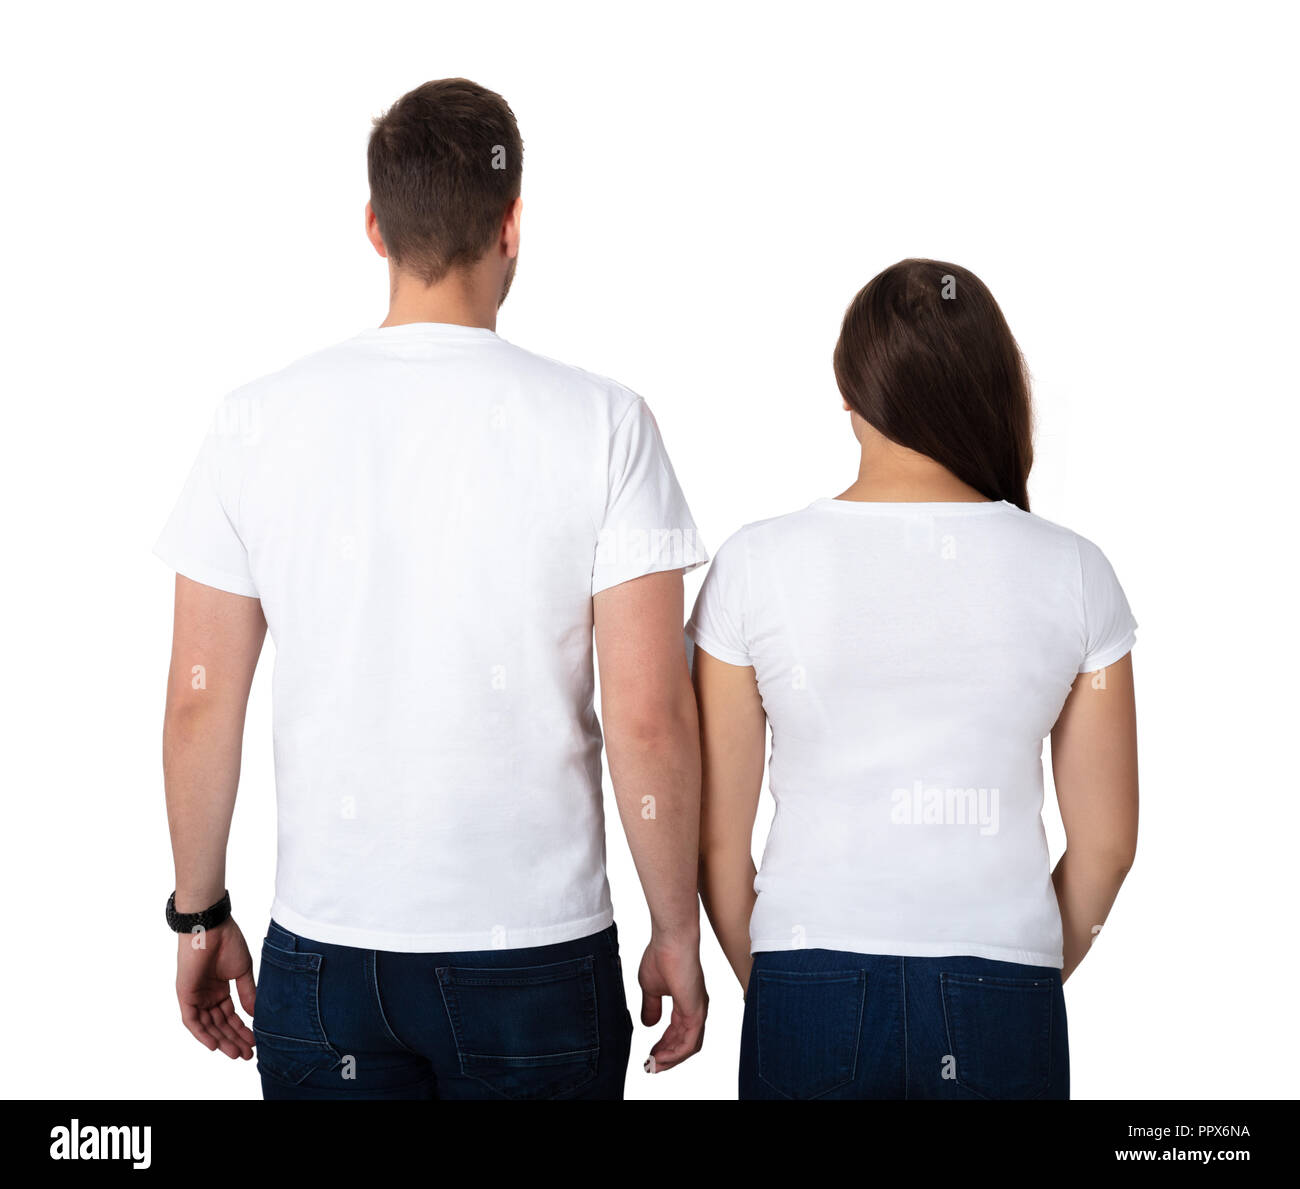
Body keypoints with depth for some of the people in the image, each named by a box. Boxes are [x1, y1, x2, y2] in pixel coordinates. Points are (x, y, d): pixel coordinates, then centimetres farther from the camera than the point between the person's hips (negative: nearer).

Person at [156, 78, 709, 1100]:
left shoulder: (259, 421, -3)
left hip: (323, 952, 2)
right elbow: (650, 717, -11)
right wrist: (677, 931, 2)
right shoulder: (602, 423, -9)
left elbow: (200, 704, 0)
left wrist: (200, 915, 12)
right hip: (536, 952, -1)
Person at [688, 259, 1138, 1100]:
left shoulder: (755, 565, -5)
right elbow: (1107, 842, 1)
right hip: (999, 1005, 1)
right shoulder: (1073, 573, -3)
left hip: (811, 994, 0)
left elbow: (719, 835, -2)